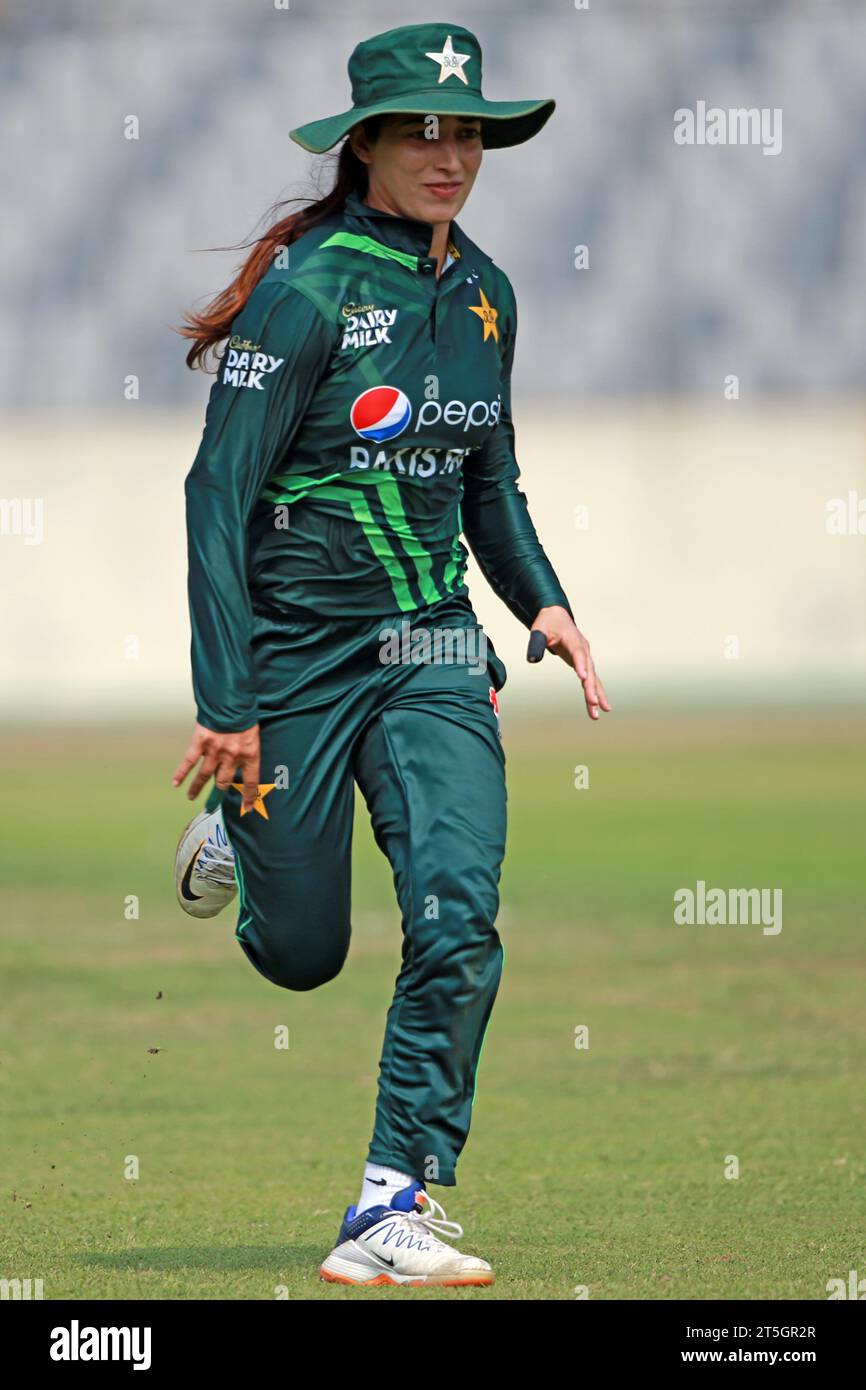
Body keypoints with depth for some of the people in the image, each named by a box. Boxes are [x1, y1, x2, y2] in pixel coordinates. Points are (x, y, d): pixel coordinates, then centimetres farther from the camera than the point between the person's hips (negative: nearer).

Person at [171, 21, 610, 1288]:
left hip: (432, 649, 4)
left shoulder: (483, 294, 5)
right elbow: (219, 492, -16)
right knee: (301, 953, 9)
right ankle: (235, 830, 45)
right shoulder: (311, 288, -15)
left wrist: (543, 602, 3)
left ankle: (395, 1211, -10)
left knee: (457, 922, -15)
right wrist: (224, 705, -20)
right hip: (296, 649, -4)